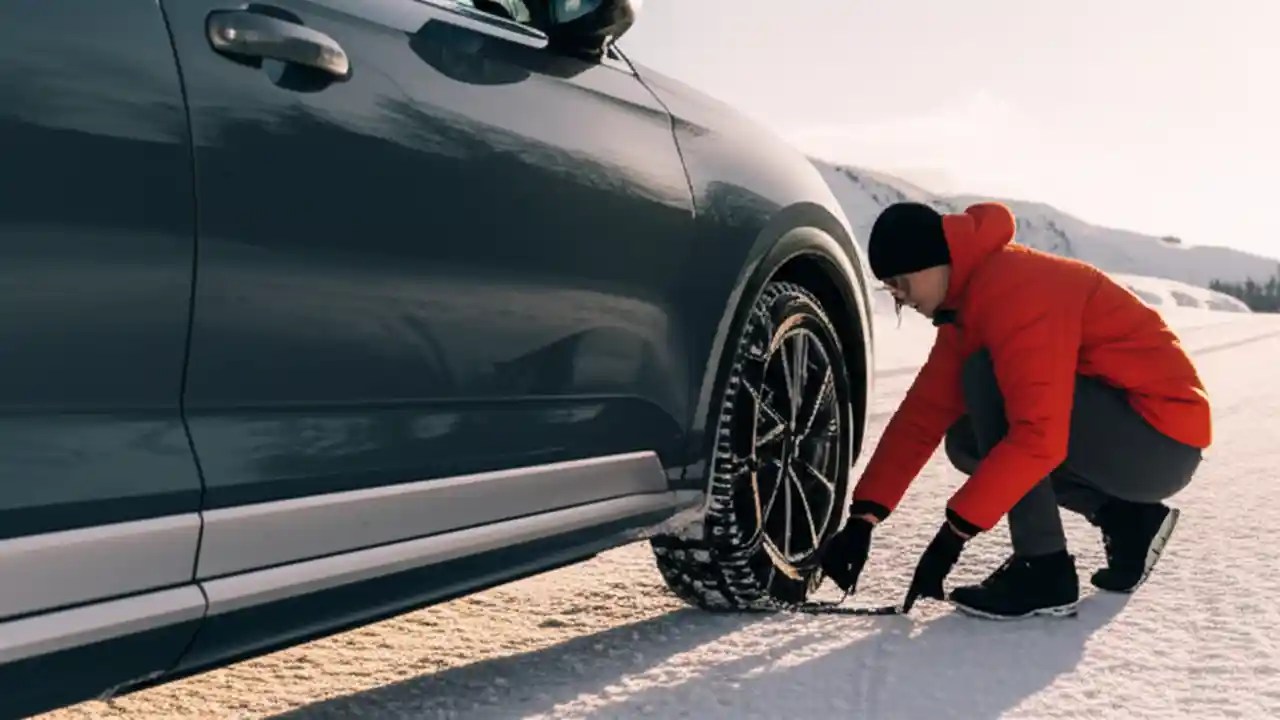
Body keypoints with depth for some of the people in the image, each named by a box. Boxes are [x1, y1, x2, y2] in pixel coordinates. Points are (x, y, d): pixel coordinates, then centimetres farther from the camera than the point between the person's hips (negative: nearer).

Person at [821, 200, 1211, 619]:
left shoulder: (1018, 287, -24)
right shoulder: (969, 296, 6)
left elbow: (1039, 437, -32)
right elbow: (923, 413, 1)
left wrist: (956, 530, -27)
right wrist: (864, 517, -5)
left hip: (1164, 441, -10)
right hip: (1125, 432, 10)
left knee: (987, 378, -22)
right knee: (968, 442, 5)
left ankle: (1044, 572, -15)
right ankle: (1127, 522, 8)